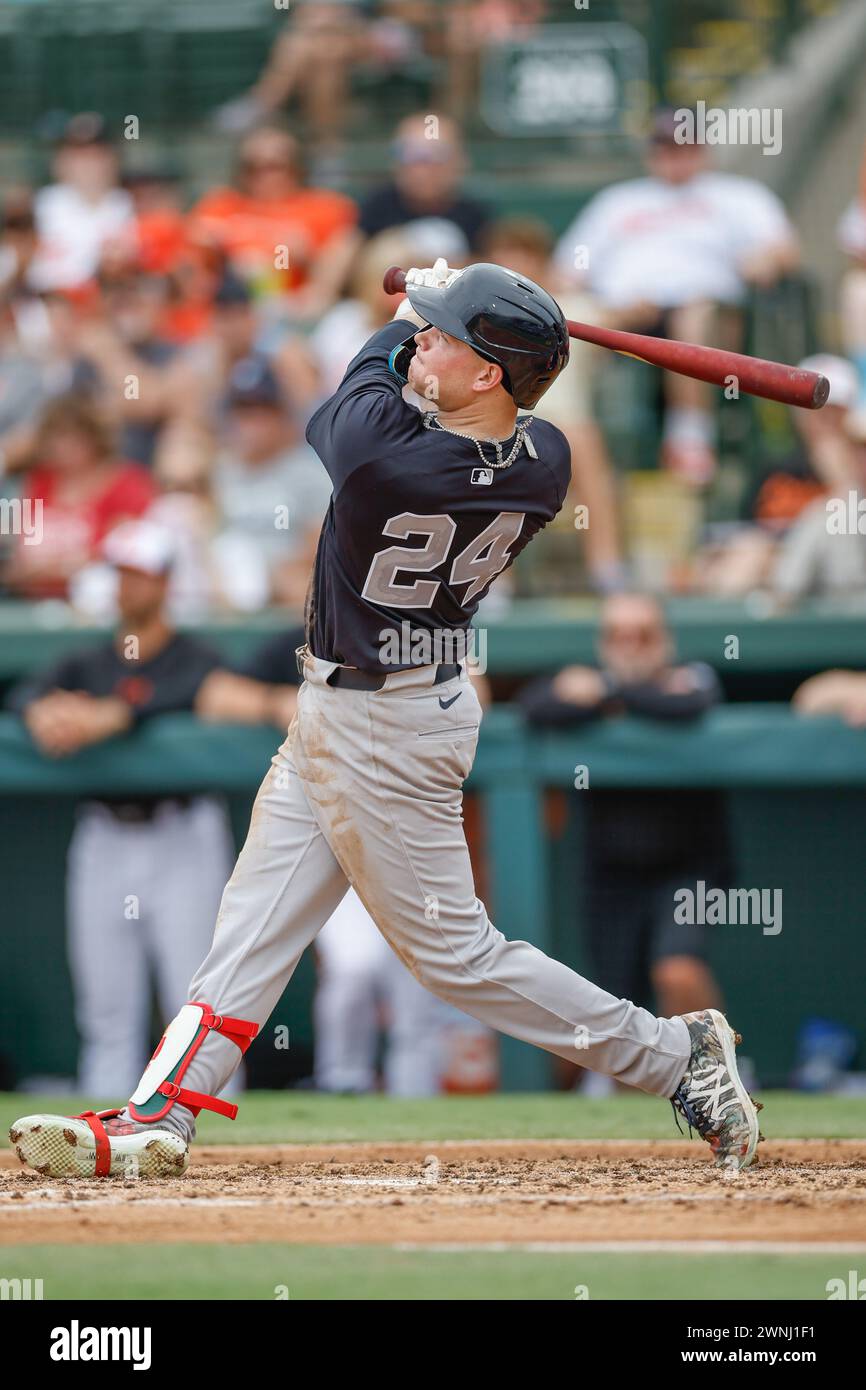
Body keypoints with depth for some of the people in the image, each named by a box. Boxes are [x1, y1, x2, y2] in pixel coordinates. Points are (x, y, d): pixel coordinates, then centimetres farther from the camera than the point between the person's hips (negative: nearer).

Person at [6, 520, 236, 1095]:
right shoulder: (88, 664, 16)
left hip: (182, 842, -4)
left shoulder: (194, 658, 2)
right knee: (107, 1013, 5)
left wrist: (111, 717, -34)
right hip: (103, 841, 4)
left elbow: (190, 693, -20)